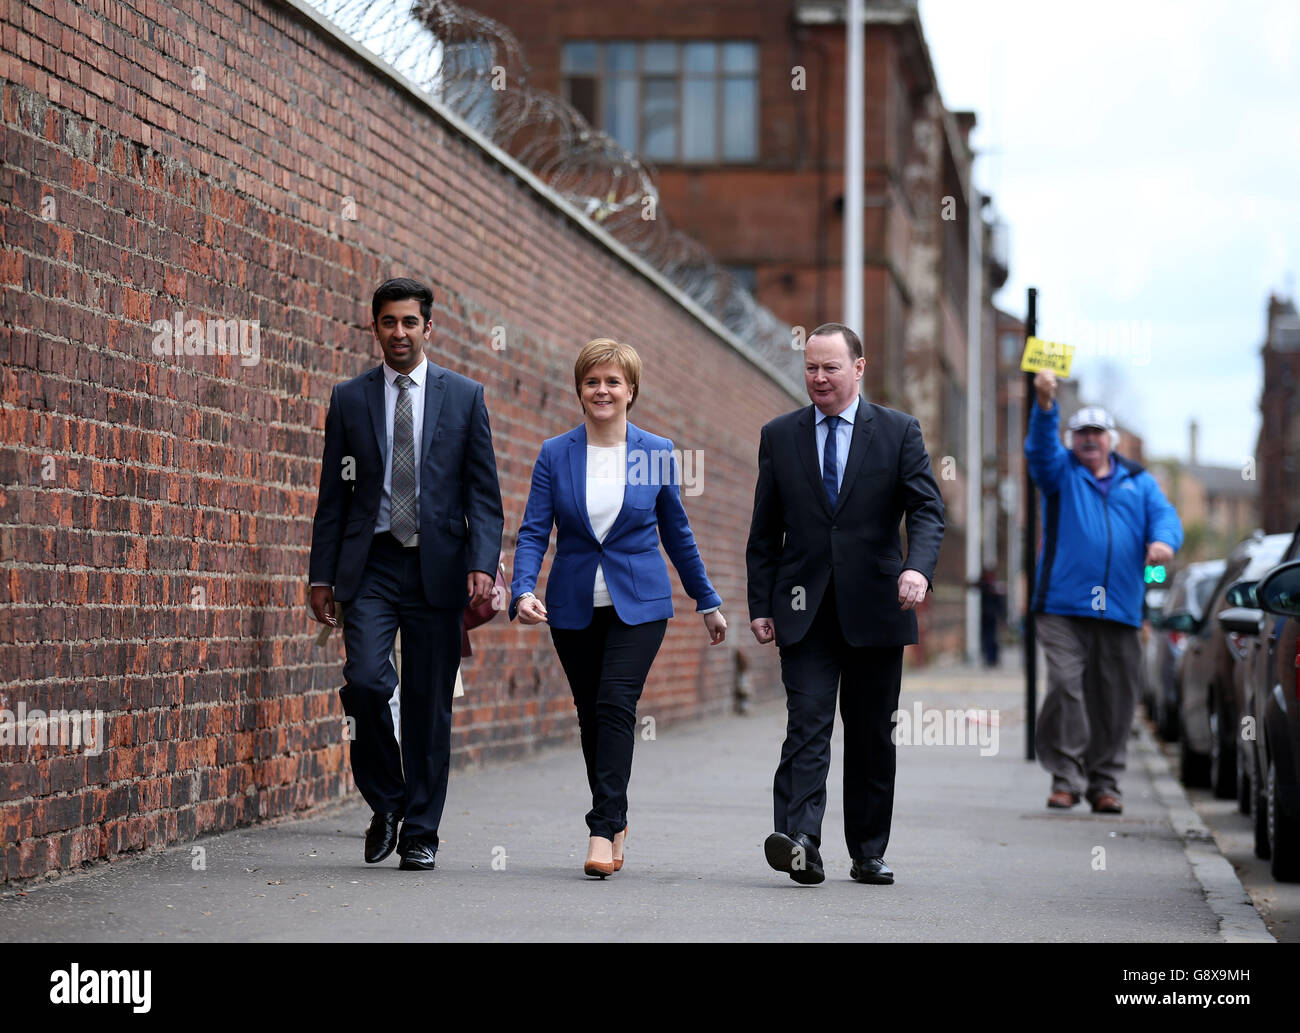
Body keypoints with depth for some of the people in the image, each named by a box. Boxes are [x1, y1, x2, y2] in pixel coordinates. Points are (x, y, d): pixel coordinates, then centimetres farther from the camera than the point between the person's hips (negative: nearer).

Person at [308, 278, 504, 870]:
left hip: (437, 569, 0)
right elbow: (333, 494, 10)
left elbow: (484, 494, 4)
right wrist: (322, 575, 4)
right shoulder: (349, 399, 9)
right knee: (365, 681, -16)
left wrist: (482, 566, -9)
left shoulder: (465, 397, 7)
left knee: (430, 703, 2)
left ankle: (420, 834, 12)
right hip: (370, 566, 0)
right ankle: (386, 802, 8)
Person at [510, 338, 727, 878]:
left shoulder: (657, 453, 0)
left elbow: (677, 533, 10)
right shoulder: (554, 454, 1)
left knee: (616, 705, -16)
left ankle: (603, 833, -18)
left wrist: (708, 602, 15)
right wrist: (524, 590, -21)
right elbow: (533, 531, -4)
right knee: (590, 714, 9)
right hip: (574, 606, 2)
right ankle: (614, 820, 26)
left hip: (639, 604, -2)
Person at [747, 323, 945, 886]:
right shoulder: (779, 436, 8)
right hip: (805, 608, 0)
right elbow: (765, 531, 10)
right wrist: (760, 604, 3)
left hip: (875, 607, 0)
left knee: (873, 738, 7)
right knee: (807, 725, -13)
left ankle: (868, 853, 17)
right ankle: (799, 843, -23)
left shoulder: (899, 431, 4)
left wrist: (919, 567, -25)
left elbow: (927, 508, -5)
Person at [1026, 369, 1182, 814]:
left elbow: (1165, 514, 4)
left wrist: (1163, 541, -21)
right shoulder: (1060, 471, 12)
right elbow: (1040, 447, -9)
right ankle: (1066, 777, -8)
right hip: (1062, 607, -2)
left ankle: (1105, 782, 13)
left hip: (1120, 611, 3)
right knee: (1065, 687, -15)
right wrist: (1045, 405, -29)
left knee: (1114, 700, 3)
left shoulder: (1139, 482, 19)